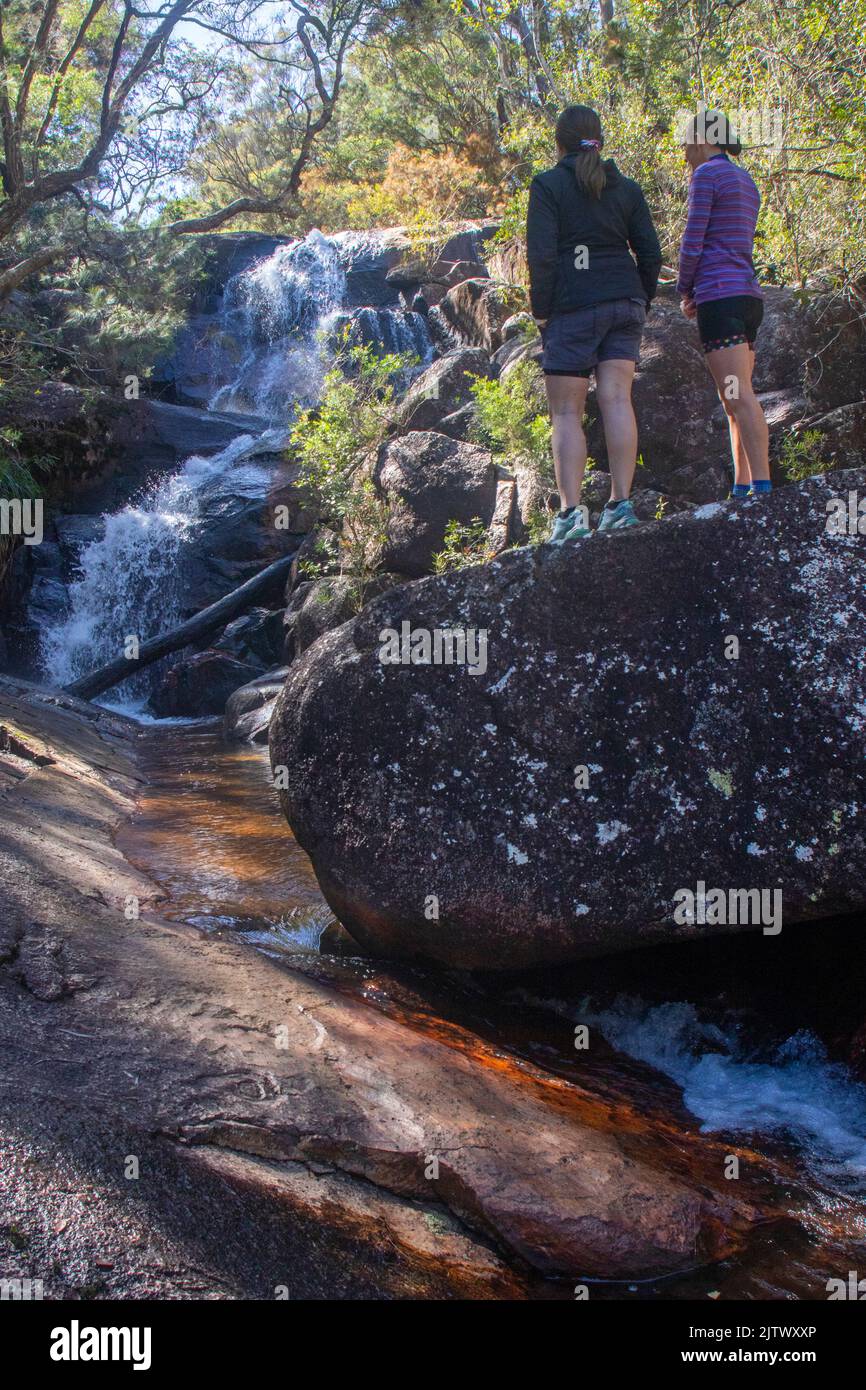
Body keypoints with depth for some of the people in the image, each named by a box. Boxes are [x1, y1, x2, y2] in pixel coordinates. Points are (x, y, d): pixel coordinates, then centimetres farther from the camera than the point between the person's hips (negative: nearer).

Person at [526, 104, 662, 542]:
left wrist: (540, 309, -3)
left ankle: (571, 511, -12)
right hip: (624, 301, 4)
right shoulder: (626, 188, 11)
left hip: (572, 307, -4)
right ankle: (621, 503, -8)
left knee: (566, 412, -2)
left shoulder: (548, 184, -1)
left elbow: (541, 254, -10)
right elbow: (650, 253, 8)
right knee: (617, 401, -2)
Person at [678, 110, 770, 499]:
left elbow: (693, 242, -9)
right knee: (735, 398, 10)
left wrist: (685, 292, 6)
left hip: (719, 295, -9)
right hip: (749, 296, 9)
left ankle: (762, 486, -21)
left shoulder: (706, 174, -5)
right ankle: (742, 488, 10)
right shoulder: (746, 182, 22)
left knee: (739, 397, -15)